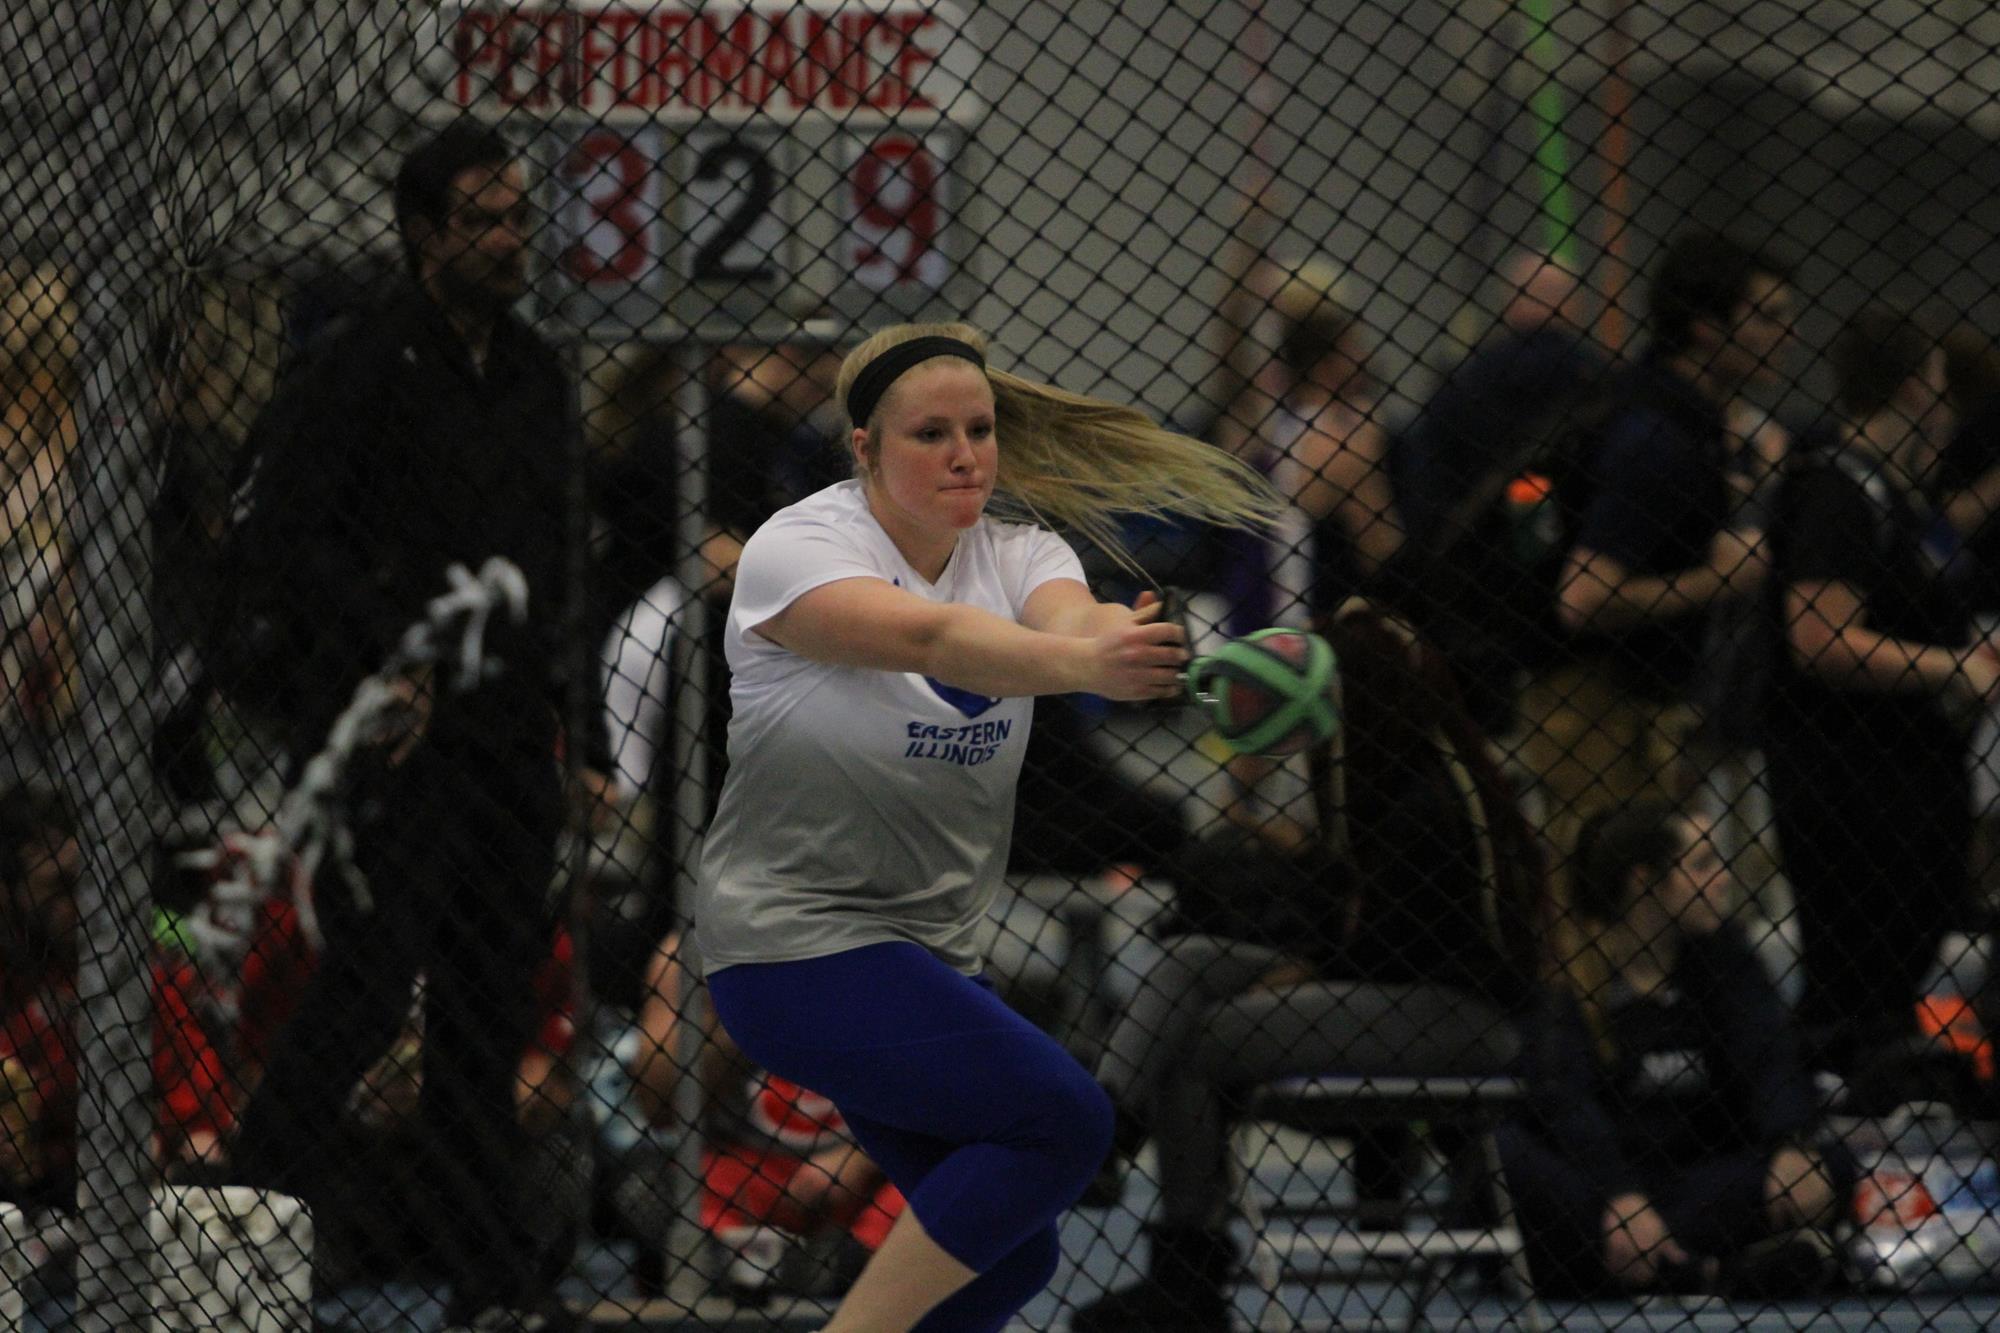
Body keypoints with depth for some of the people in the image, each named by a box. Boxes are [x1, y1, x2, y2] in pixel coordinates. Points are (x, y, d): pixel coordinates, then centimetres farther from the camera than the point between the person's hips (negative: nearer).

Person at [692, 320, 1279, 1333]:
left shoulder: (1019, 557, 5)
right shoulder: (795, 550, -13)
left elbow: (1074, 619, -19)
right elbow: (926, 637, -33)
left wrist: (1133, 644, -44)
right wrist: (1080, 663, -51)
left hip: (925, 960, 8)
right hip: (798, 942, -8)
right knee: (1061, 1117, -21)